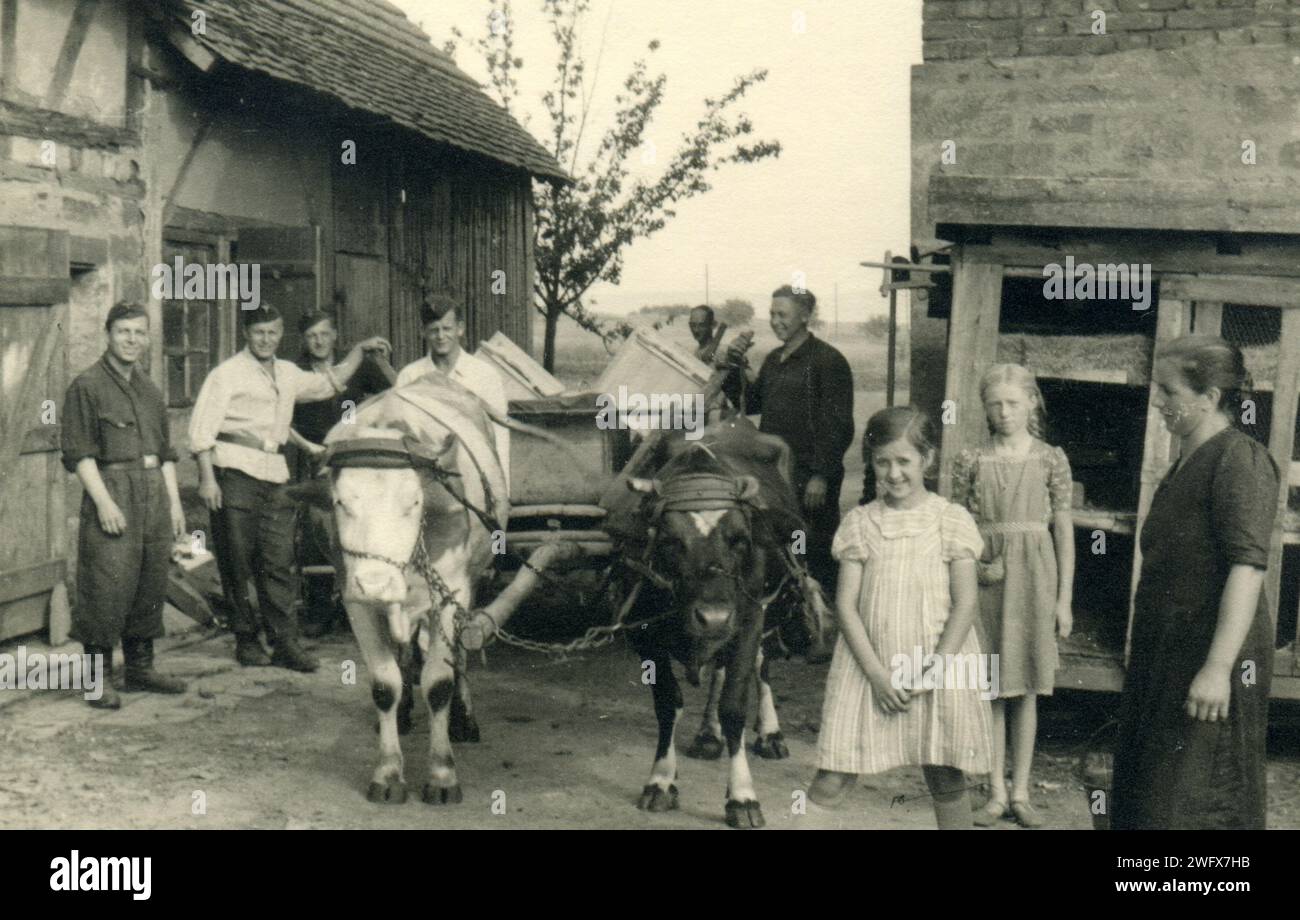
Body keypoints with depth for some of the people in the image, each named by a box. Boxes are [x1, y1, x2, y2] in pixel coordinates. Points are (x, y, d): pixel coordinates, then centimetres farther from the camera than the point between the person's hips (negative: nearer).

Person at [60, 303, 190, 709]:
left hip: (154, 493, 7)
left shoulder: (150, 389, 18)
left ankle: (140, 668, 20)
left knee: (151, 585, 9)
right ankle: (98, 678, -1)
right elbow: (78, 452, -9)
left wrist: (174, 501, 14)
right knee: (106, 588, -8)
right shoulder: (86, 386, -3)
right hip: (112, 492, -7)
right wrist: (103, 501, -17)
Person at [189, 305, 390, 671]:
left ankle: (284, 641, 3)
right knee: (237, 564, 0)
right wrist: (207, 478, -13)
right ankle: (246, 640, 9)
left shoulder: (288, 373, 19)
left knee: (279, 562, 1)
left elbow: (329, 383, 35)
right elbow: (201, 428, -5)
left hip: (274, 476, 5)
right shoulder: (227, 373, 0)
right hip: (234, 473, -5)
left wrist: (359, 350, 28)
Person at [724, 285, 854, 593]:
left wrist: (822, 476, -19)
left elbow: (838, 425, -14)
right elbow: (749, 405, 20)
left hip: (810, 478, -8)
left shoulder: (828, 360, -9)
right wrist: (735, 366, 6)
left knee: (815, 555, -4)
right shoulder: (774, 360, 16)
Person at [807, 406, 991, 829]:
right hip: (869, 663, 1)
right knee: (827, 787, -7)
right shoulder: (860, 523, 3)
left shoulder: (952, 520, 0)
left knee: (946, 783, 4)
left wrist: (932, 671, -12)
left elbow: (965, 604, -3)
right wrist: (877, 674, -11)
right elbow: (846, 605, -1)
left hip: (938, 666, -1)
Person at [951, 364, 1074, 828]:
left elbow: (1064, 531, 3)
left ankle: (1021, 792, 14)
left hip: (1033, 577, -1)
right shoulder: (971, 460, 4)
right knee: (989, 688, 3)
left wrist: (1064, 598, 0)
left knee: (1025, 689, 5)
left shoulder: (1051, 460, 2)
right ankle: (996, 793, 12)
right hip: (983, 576, 1)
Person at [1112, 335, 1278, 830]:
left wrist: (1218, 667, -28)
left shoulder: (1240, 459, -14)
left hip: (1208, 655, -10)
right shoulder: (1187, 463, 15)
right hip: (1166, 651, 10)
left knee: (1198, 805, -4)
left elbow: (1248, 566, -23)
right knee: (1146, 795, 14)